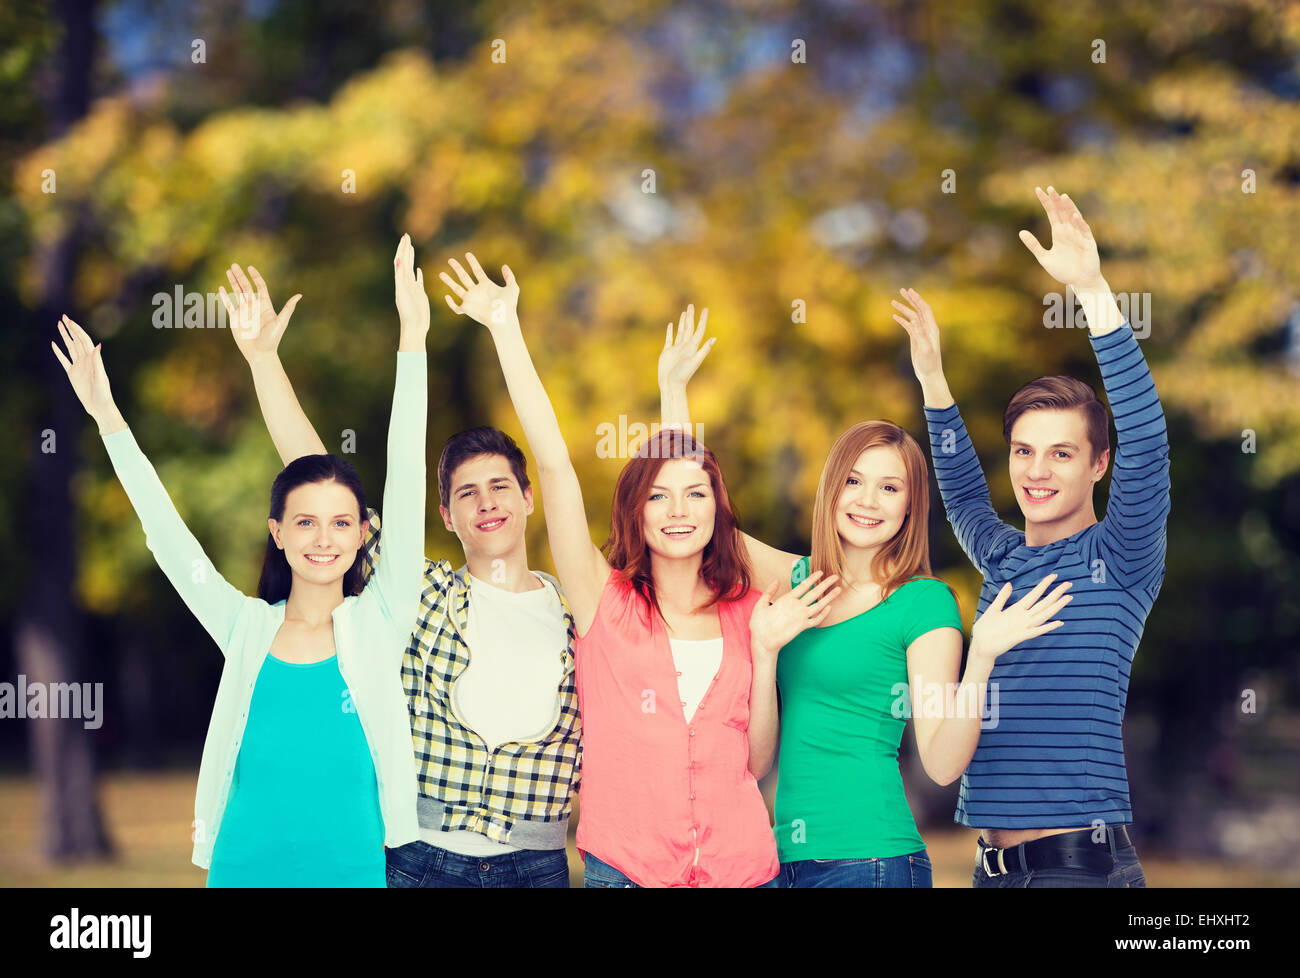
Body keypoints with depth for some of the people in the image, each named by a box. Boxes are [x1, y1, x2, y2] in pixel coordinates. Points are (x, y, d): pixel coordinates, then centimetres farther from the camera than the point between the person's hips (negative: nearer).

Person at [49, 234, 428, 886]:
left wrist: (413, 344, -8)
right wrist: (108, 417, 1)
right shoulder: (248, 628, 3)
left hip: (354, 872, -1)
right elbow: (167, 535, 3)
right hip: (243, 870, 1)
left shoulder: (377, 622, -1)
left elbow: (406, 485, -5)